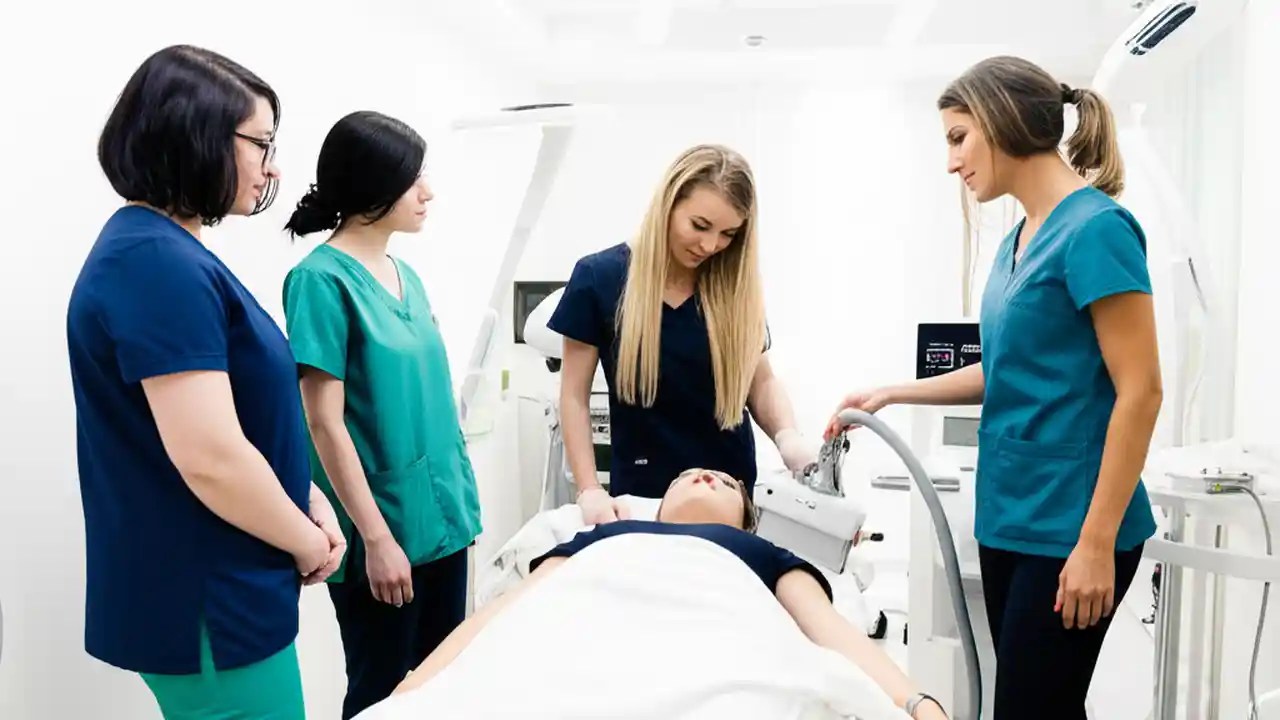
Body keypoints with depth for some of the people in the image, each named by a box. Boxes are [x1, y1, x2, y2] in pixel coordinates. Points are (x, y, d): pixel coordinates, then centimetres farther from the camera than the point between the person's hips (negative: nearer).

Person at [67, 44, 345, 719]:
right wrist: (307, 542, -12)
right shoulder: (158, 263, -22)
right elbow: (211, 458, -28)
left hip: (212, 591, 10)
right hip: (207, 606, -9)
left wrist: (307, 498, 6)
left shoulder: (164, 253, 9)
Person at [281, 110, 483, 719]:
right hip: (383, 530, -7)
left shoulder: (407, 276, 8)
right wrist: (376, 536, -16)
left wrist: (460, 496, 13)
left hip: (443, 517, 7)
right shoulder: (322, 279, -14)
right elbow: (326, 423, -16)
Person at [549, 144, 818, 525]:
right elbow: (574, 395, -4)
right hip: (643, 491, -1)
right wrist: (589, 490, -12)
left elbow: (761, 380, 5)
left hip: (732, 489, 2)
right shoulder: (599, 278, -9)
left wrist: (788, 436, -15)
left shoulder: (735, 287, -5)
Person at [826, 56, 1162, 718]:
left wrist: (1097, 542, -18)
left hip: (1068, 528, -8)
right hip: (1009, 518, 8)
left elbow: (1140, 391, -16)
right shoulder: (1020, 238, 11)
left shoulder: (1095, 227, -14)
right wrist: (891, 395, 13)